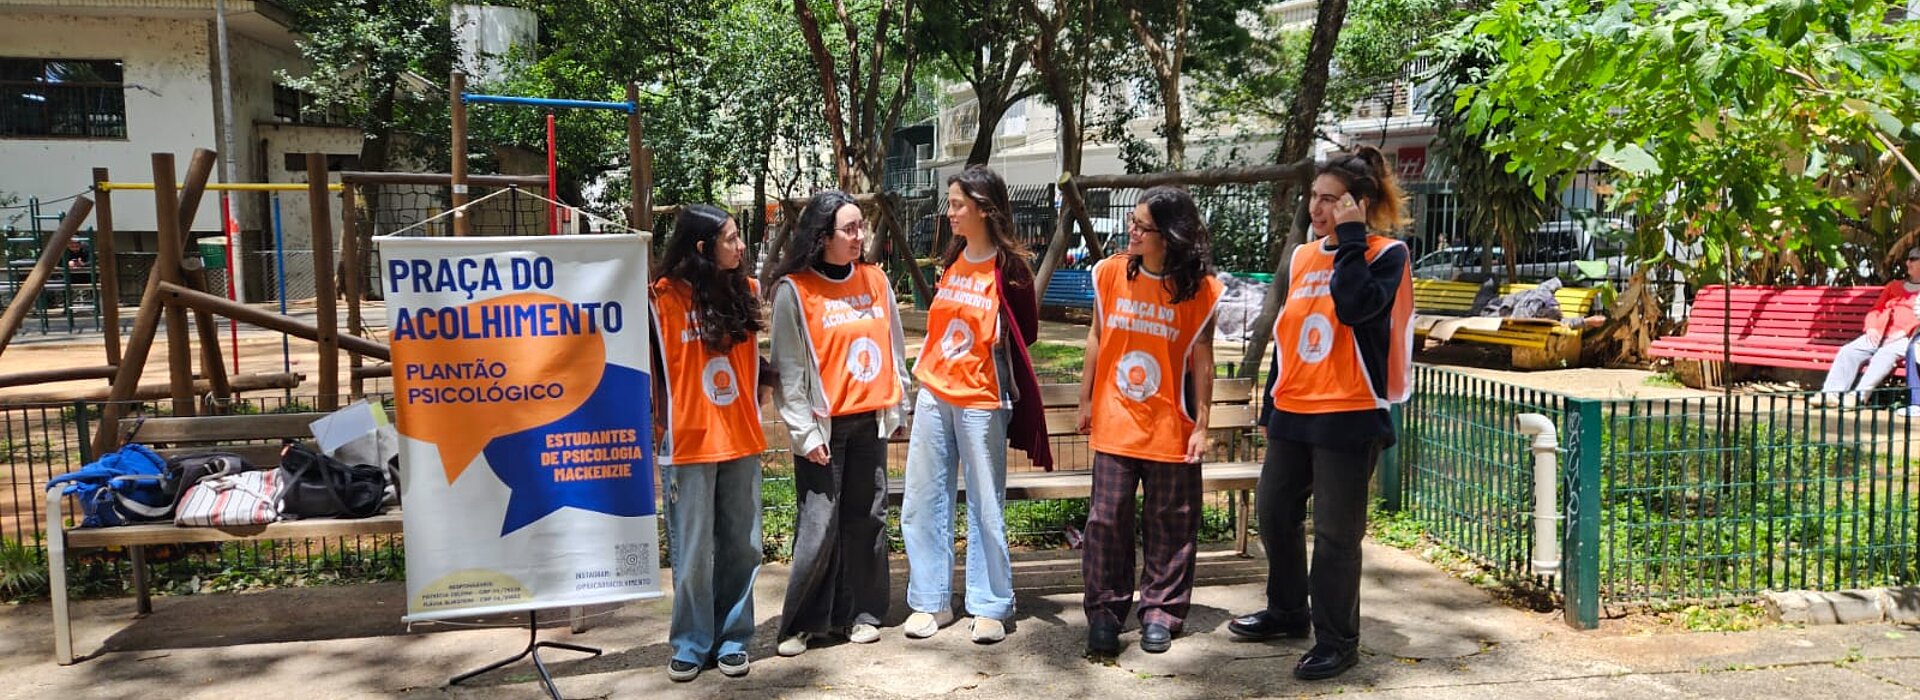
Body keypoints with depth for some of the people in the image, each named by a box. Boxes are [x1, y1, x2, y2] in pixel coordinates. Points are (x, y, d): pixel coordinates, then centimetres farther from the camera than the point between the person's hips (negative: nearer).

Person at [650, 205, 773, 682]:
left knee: (741, 547, 9)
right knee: (693, 553, 3)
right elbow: (651, 364, -7)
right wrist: (659, 425, -6)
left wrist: (764, 386, 6)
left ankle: (732, 638, 22)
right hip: (689, 442, -4)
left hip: (742, 439, 4)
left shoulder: (746, 290, 6)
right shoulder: (665, 296, -9)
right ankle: (691, 645, 18)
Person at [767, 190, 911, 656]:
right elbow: (788, 368, -7)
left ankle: (860, 613, 20)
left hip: (870, 421, 5)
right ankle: (801, 622, 9)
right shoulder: (793, 290, -6)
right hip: (824, 425, -5)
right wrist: (804, 431, -10)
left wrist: (897, 405, 12)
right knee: (819, 524, -5)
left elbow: (894, 347, 15)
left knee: (867, 520, 8)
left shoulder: (875, 280, 8)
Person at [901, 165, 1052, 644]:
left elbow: (1026, 332, 3)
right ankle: (930, 601, 17)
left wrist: (998, 335, -10)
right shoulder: (953, 260, 10)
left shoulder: (1009, 267, -7)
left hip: (981, 400, -6)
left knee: (985, 504, 2)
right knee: (923, 501, 6)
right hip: (934, 394, 6)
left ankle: (991, 606, 14)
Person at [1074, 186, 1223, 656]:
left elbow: (1202, 361, -3)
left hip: (1171, 428, -2)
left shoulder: (1200, 288, -7)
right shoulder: (1111, 273, 0)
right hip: (1115, 423, 2)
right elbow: (1096, 339, 9)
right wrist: (1085, 400, 10)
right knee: (1107, 518, 3)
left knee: (1169, 523, 7)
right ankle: (1105, 613, 15)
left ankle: (1160, 613, 22)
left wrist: (1201, 424, -4)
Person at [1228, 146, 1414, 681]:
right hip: (1293, 413, 7)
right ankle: (1288, 612, 35)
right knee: (1274, 514, 15)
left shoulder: (1386, 255, -6)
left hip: (1349, 417, -7)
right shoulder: (1303, 256, 11)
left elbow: (1355, 307, -26)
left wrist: (1349, 239, -19)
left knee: (1336, 533, -1)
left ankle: (1338, 641, 14)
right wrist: (1271, 402, 19)